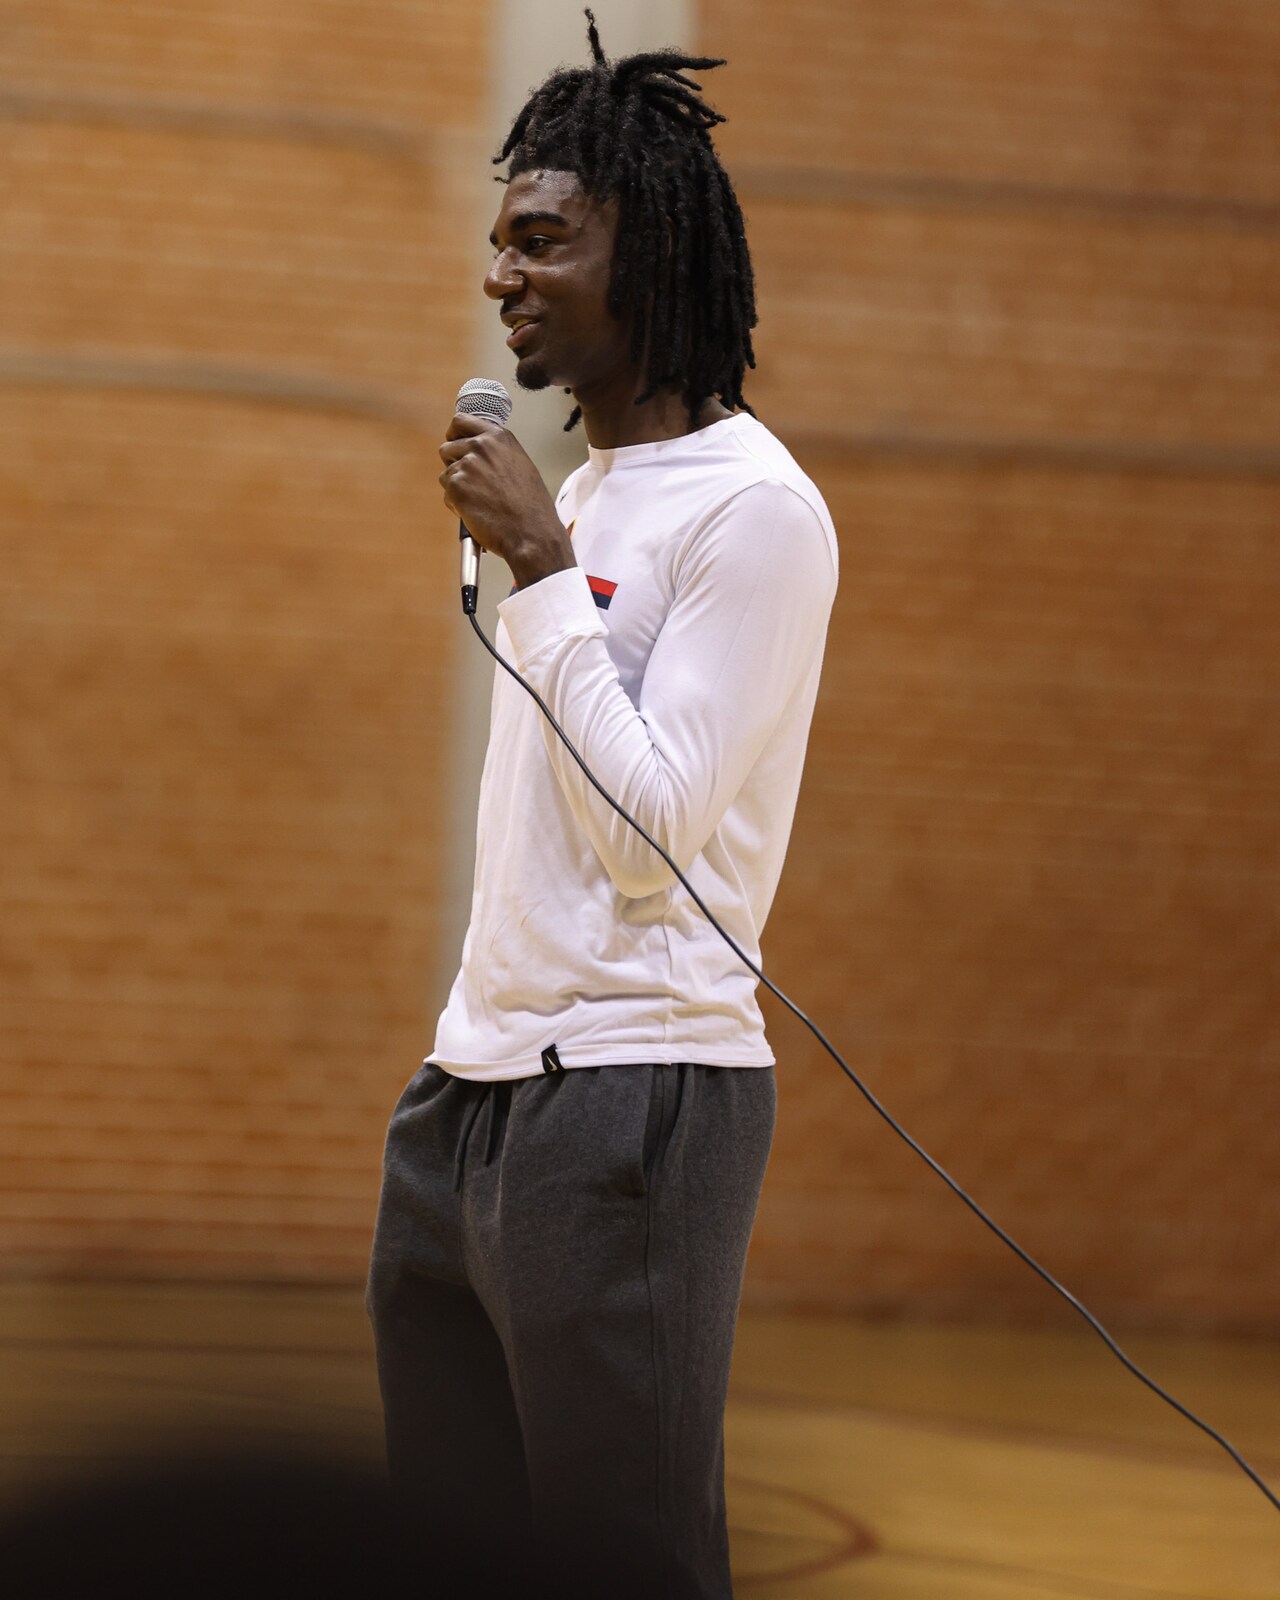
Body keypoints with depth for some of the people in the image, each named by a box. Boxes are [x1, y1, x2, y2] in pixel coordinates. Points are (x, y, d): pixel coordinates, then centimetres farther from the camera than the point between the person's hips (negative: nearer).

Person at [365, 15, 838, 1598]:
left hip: (626, 1101, -9)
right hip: (472, 1099, 9)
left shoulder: (752, 508, -10)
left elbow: (650, 826, -17)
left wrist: (541, 567, -15)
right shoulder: (580, 491, 17)